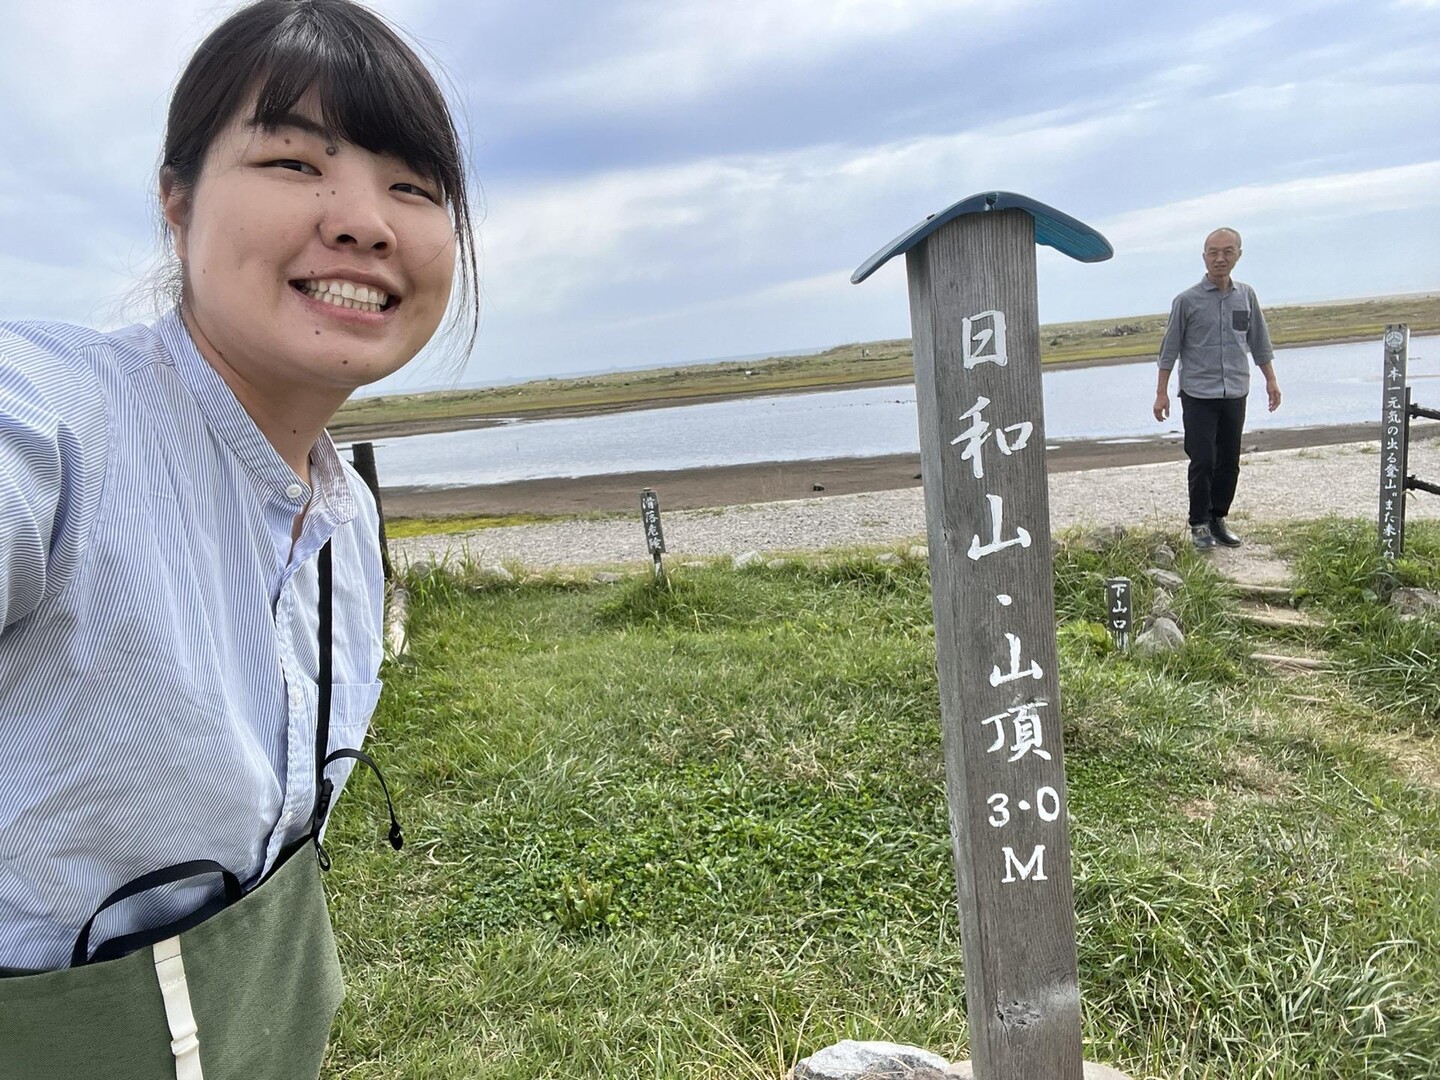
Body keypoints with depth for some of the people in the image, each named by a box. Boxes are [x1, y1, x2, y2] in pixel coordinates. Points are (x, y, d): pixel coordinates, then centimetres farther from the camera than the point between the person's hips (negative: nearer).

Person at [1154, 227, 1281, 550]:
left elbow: (1259, 342, 16)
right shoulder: (1187, 300, -4)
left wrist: (1271, 380, 14)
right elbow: (1169, 350, -1)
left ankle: (1218, 519, 20)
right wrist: (1161, 393, -3)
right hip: (1198, 396, -4)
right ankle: (1199, 524, 8)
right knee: (1203, 462, -4)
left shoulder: (1246, 296, 7)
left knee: (1229, 463, 8)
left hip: (1235, 394, 4)